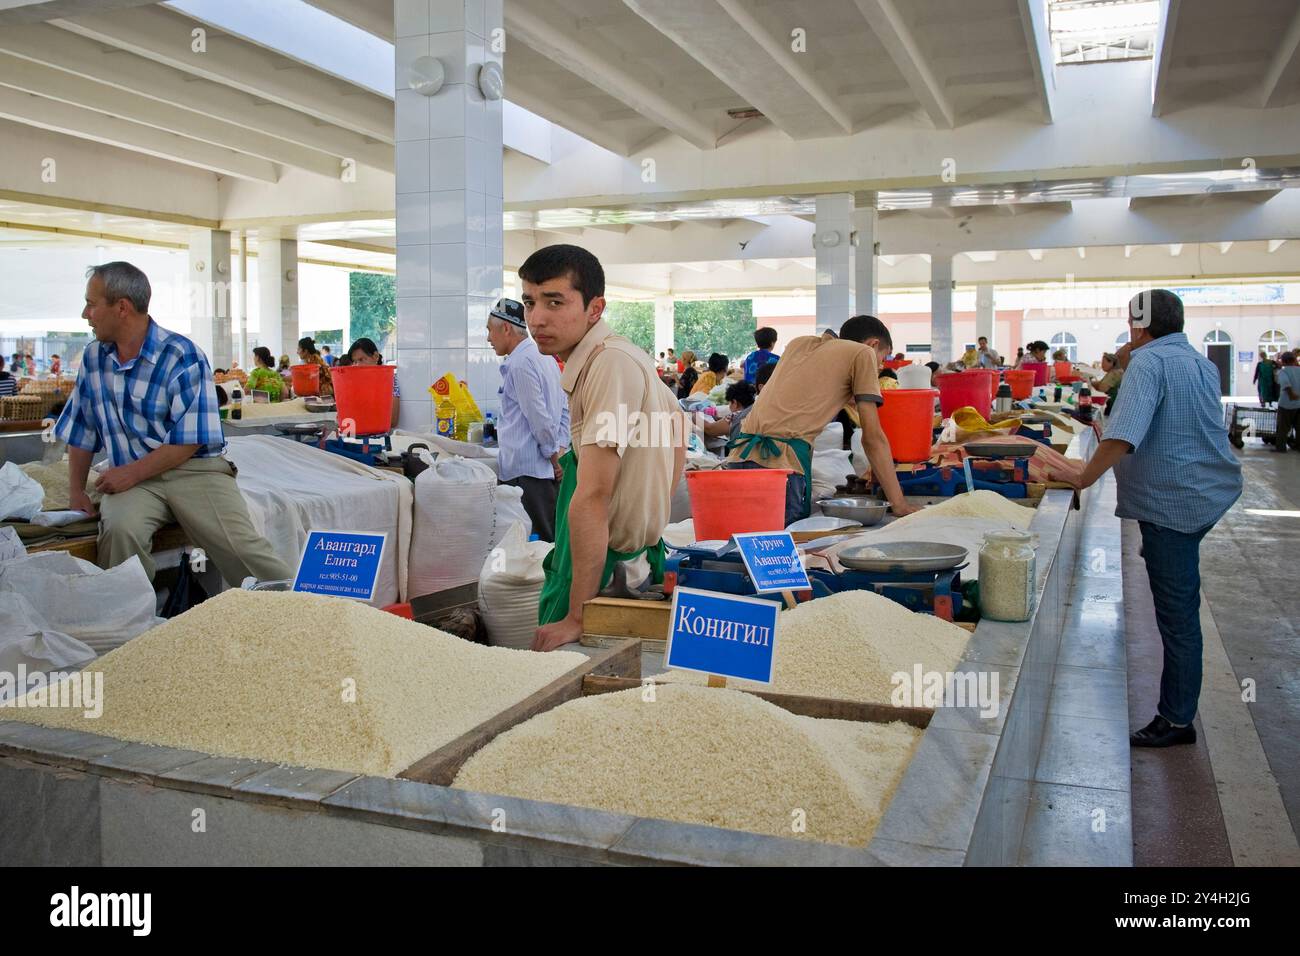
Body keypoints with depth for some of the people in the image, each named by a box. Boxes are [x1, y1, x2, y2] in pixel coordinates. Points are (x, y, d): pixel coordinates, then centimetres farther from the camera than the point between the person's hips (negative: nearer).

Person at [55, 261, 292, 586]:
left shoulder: (181, 356, -7)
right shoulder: (93, 357, 12)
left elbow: (189, 441, -11)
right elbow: (81, 432, 18)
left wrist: (132, 472, -14)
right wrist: (77, 491, 9)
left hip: (194, 468, -4)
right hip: (131, 478, 4)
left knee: (241, 546, -25)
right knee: (120, 529, -31)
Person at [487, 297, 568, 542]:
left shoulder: (519, 363, -13)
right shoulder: (546, 357, 16)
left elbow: (539, 419, -17)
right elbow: (564, 409, 17)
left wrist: (553, 457, -7)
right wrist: (560, 448, 10)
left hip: (527, 470, -9)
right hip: (549, 472, 9)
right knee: (552, 541, 10)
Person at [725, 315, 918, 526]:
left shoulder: (798, 343, 25)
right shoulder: (863, 353, 9)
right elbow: (873, 437, 5)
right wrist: (899, 505, 6)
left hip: (738, 457, 7)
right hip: (780, 463, -7)